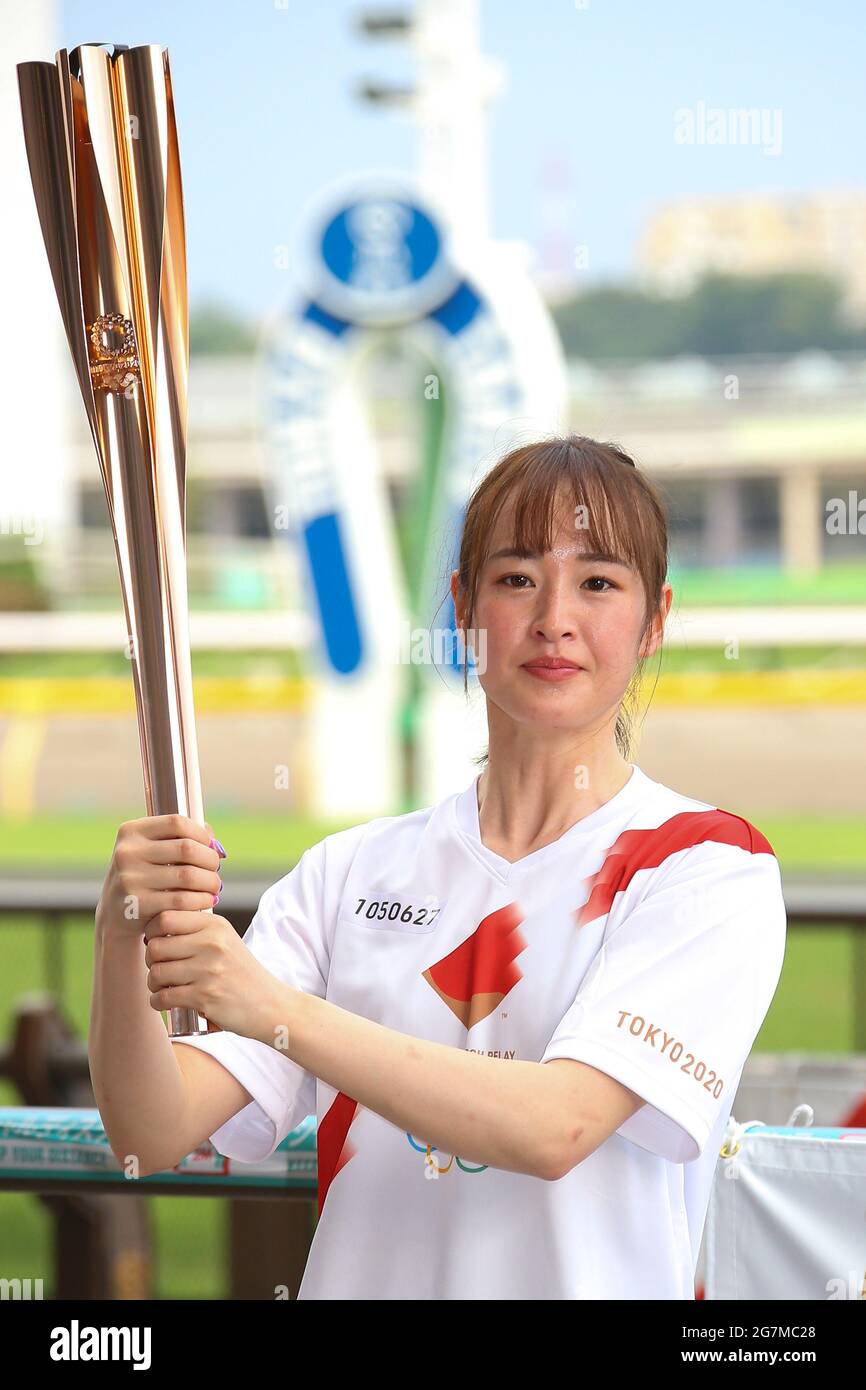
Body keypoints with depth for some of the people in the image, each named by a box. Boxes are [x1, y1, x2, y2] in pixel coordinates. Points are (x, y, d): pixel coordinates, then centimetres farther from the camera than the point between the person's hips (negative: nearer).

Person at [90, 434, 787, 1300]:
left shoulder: (709, 864, -1)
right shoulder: (354, 870, 8)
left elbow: (555, 1128, -14)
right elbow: (152, 1137, 2)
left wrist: (276, 1011, -19)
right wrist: (123, 935, -14)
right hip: (357, 1278, 3)